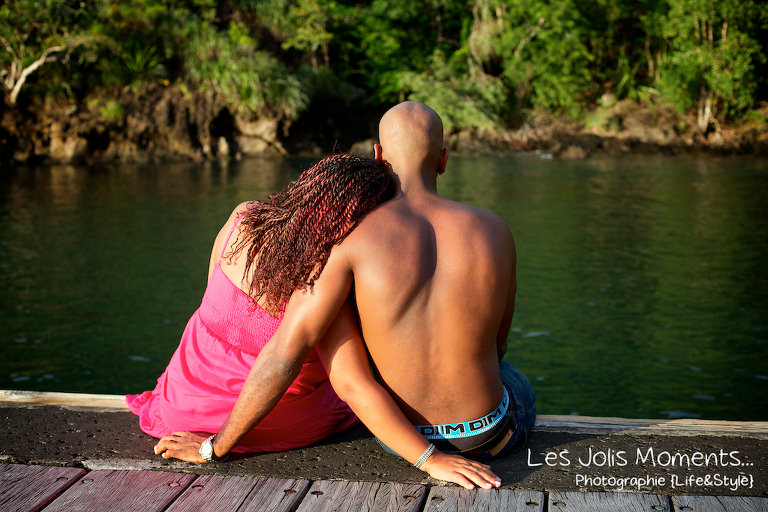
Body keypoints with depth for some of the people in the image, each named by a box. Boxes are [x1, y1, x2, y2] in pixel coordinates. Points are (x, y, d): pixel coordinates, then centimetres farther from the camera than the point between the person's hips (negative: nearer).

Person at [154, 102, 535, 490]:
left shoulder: (346, 239, -19)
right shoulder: (495, 232, -11)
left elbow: (284, 352, -24)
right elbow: (498, 340, 4)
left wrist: (214, 447, -13)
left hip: (396, 433, 0)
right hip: (494, 435, 1)